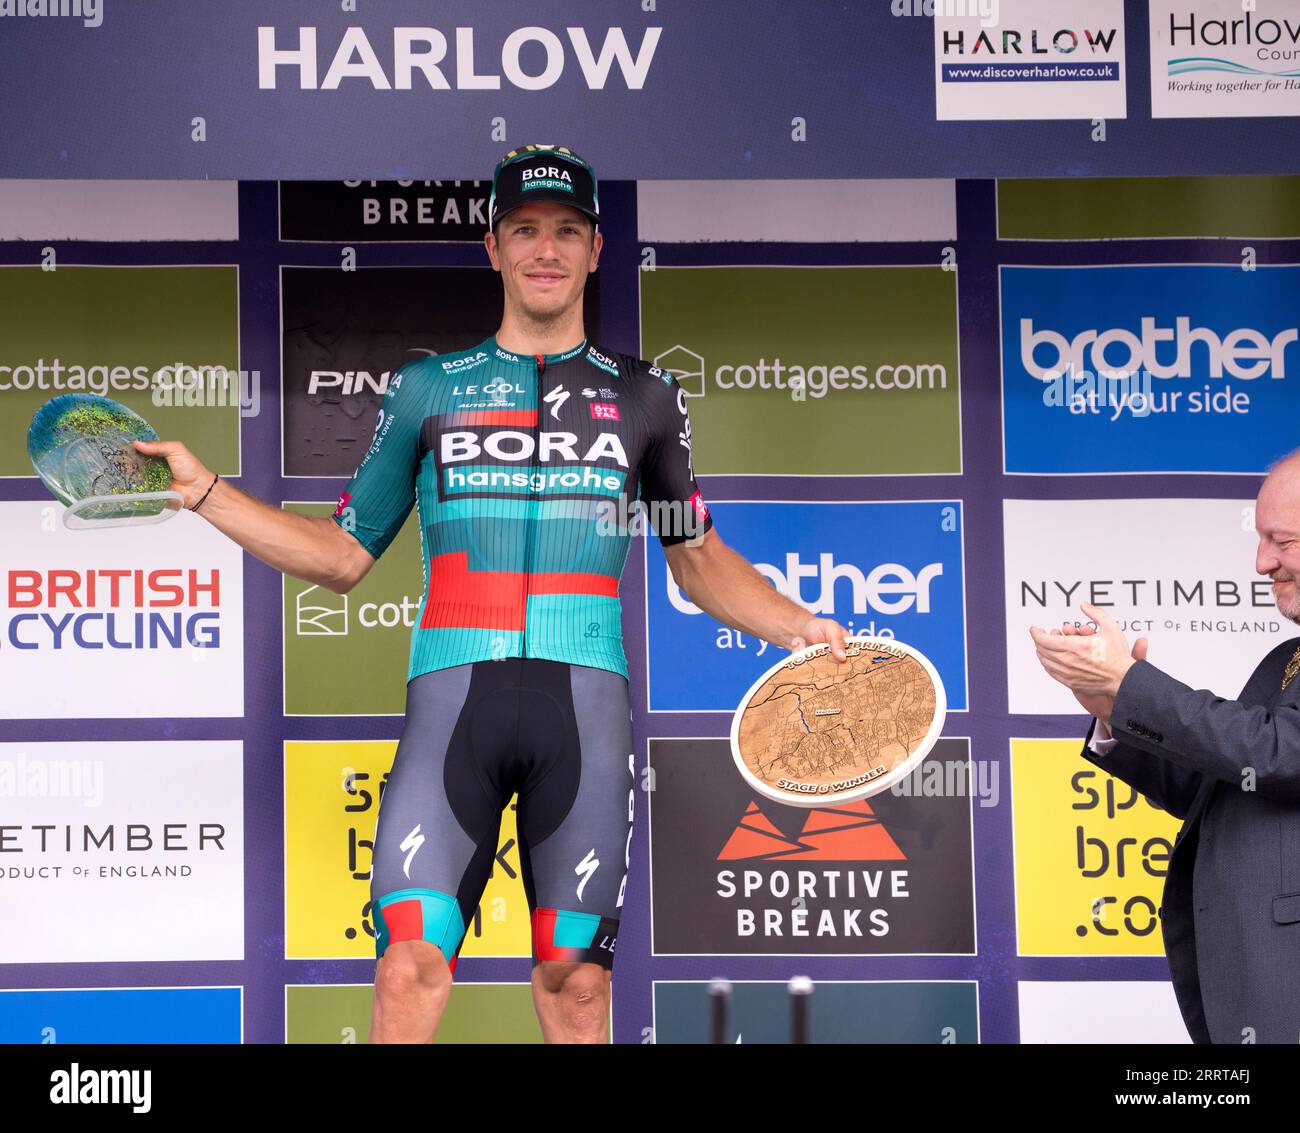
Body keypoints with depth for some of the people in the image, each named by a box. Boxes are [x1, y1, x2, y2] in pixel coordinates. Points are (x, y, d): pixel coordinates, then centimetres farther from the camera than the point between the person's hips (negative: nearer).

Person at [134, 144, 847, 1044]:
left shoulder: (645, 396, 14)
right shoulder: (426, 390, 13)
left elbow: (698, 558, 22)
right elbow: (344, 556, 17)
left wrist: (803, 628, 7)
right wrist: (204, 491, 8)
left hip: (586, 700, 1)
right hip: (454, 698, 0)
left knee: (576, 980, 1)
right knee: (411, 967, -12)